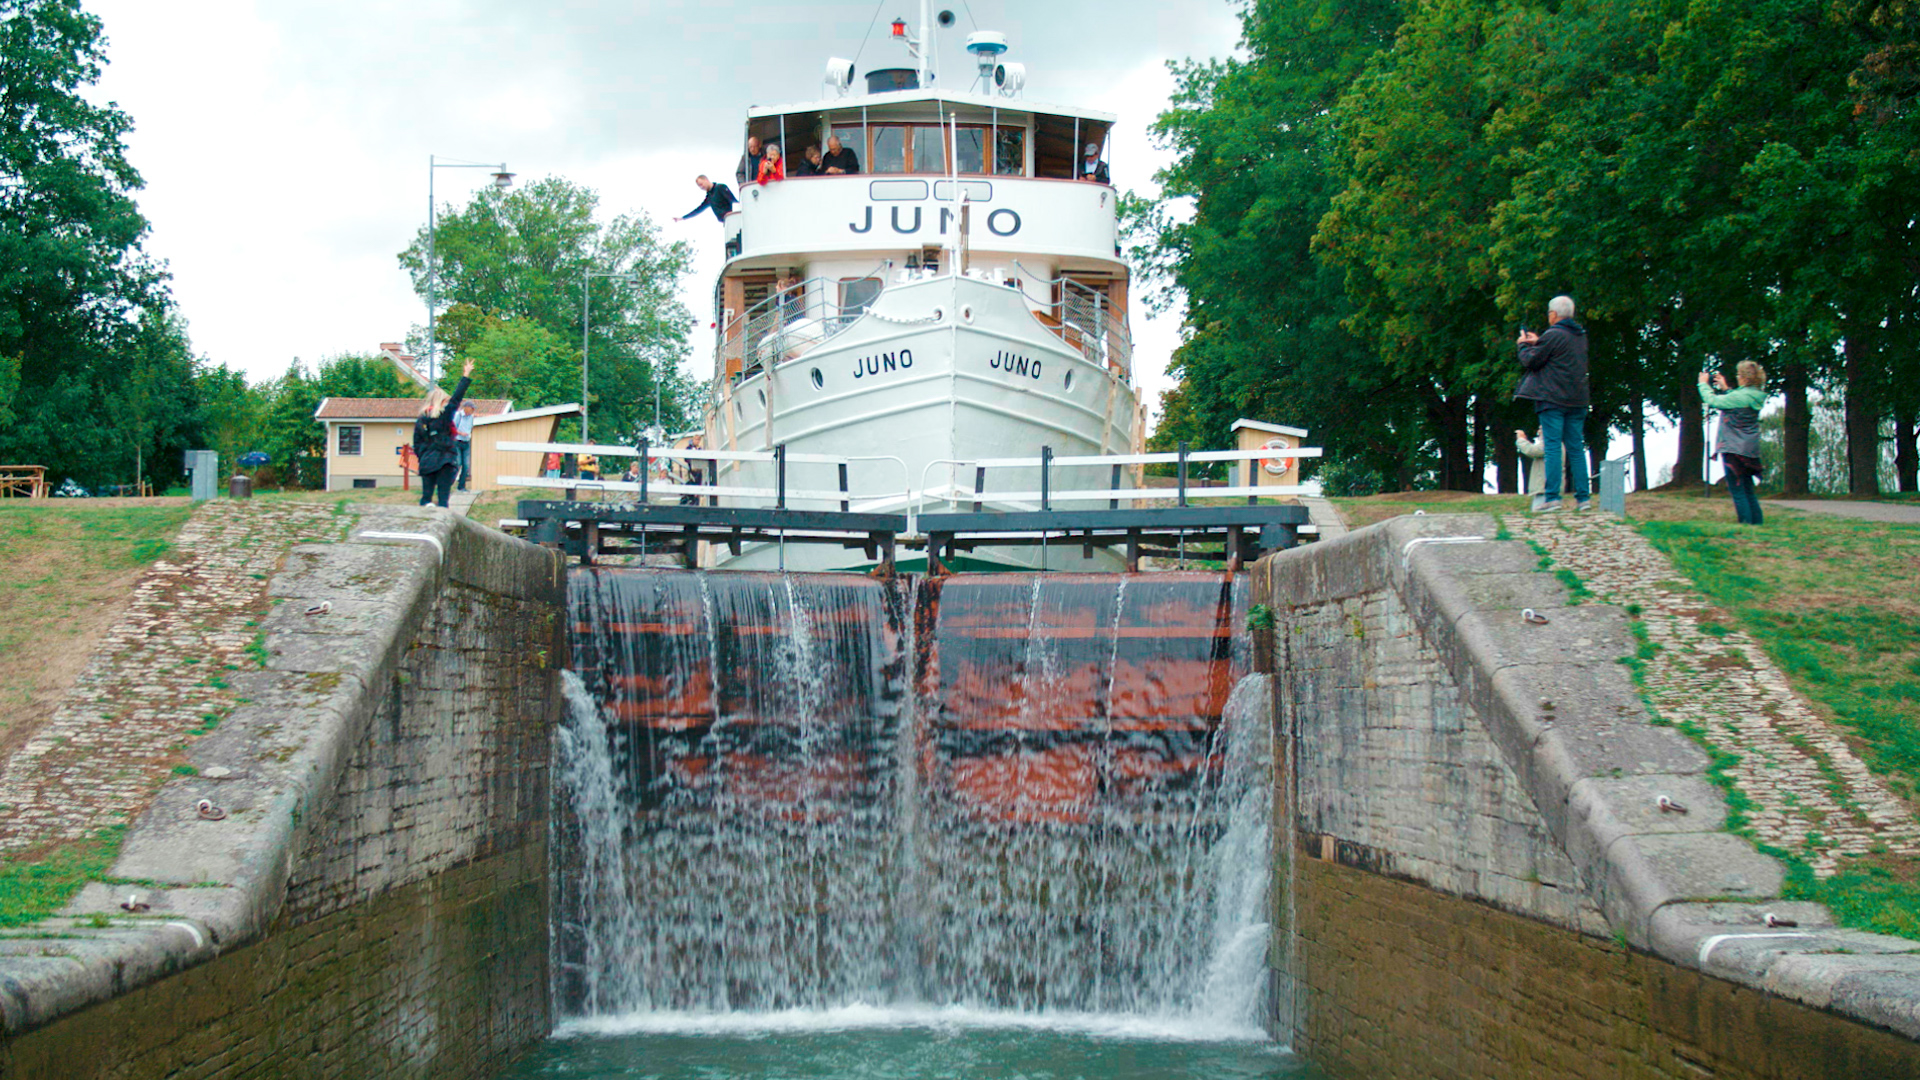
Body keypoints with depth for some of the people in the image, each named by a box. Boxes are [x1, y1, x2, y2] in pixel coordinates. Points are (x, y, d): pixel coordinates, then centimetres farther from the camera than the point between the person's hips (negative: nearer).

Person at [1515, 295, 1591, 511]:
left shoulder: (1553, 335, -10)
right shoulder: (1581, 336, 14)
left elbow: (1530, 361, -6)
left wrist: (1523, 345, 12)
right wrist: (1537, 342, 27)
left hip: (1553, 400, -7)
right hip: (1577, 401, 7)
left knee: (1553, 447, -7)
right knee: (1576, 448, 8)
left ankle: (1552, 497, -12)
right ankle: (1584, 497, 5)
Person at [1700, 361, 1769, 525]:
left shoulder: (1741, 396, -18)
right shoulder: (1756, 396, 6)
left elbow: (1711, 401, -13)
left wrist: (1703, 384, 2)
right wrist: (1724, 388, 22)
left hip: (1734, 449, -9)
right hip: (1749, 450, 9)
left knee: (1737, 490, -5)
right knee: (1747, 490, 15)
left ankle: (1746, 524, -7)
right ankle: (1758, 523, 16)